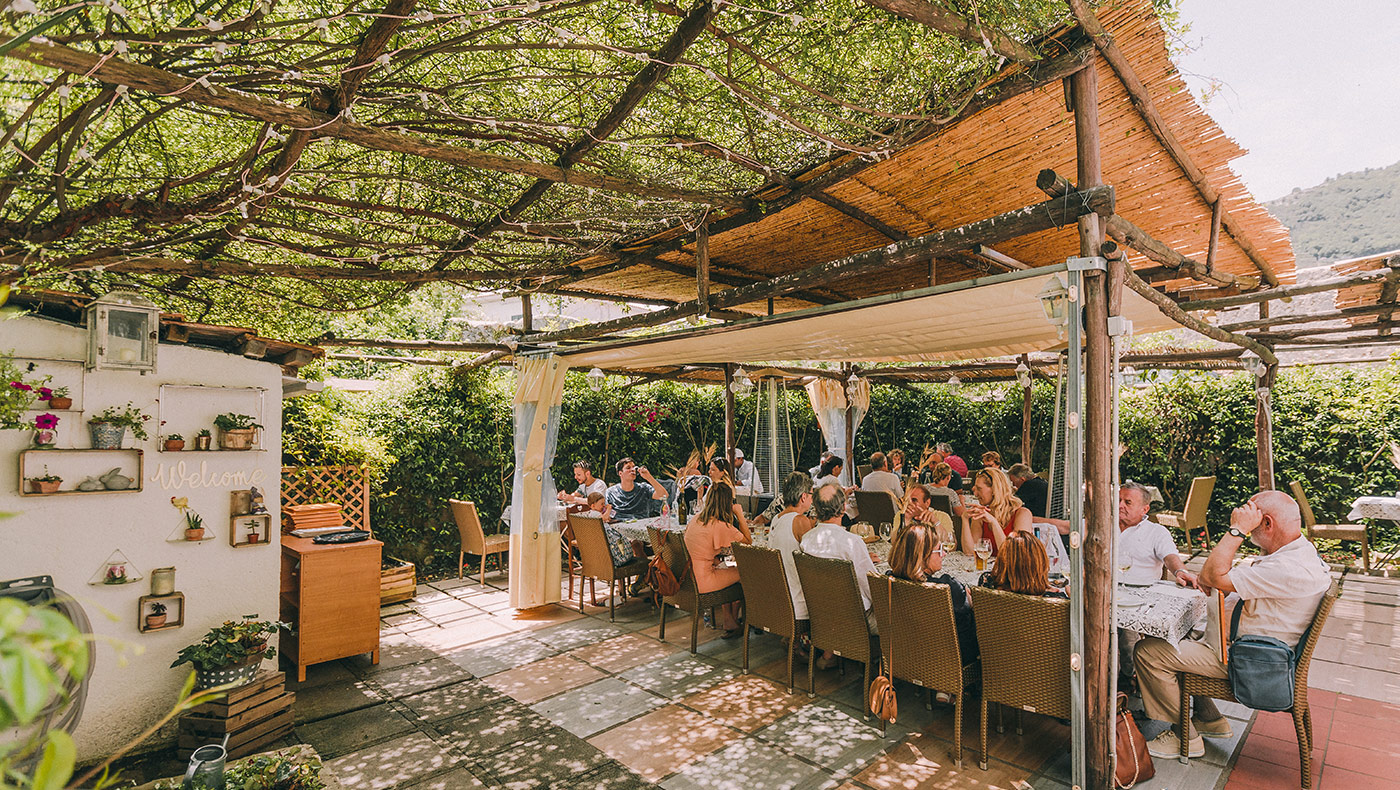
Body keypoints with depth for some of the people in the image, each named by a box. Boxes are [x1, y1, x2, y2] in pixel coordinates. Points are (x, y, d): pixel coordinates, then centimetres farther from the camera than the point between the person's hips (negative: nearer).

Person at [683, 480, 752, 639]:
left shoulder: (696, 518, 5)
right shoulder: (721, 526, -19)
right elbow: (748, 541, -6)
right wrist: (740, 515, -3)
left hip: (688, 577, 8)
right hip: (702, 582, -8)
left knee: (725, 572, 28)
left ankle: (728, 622, 36)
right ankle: (732, 624, 31)